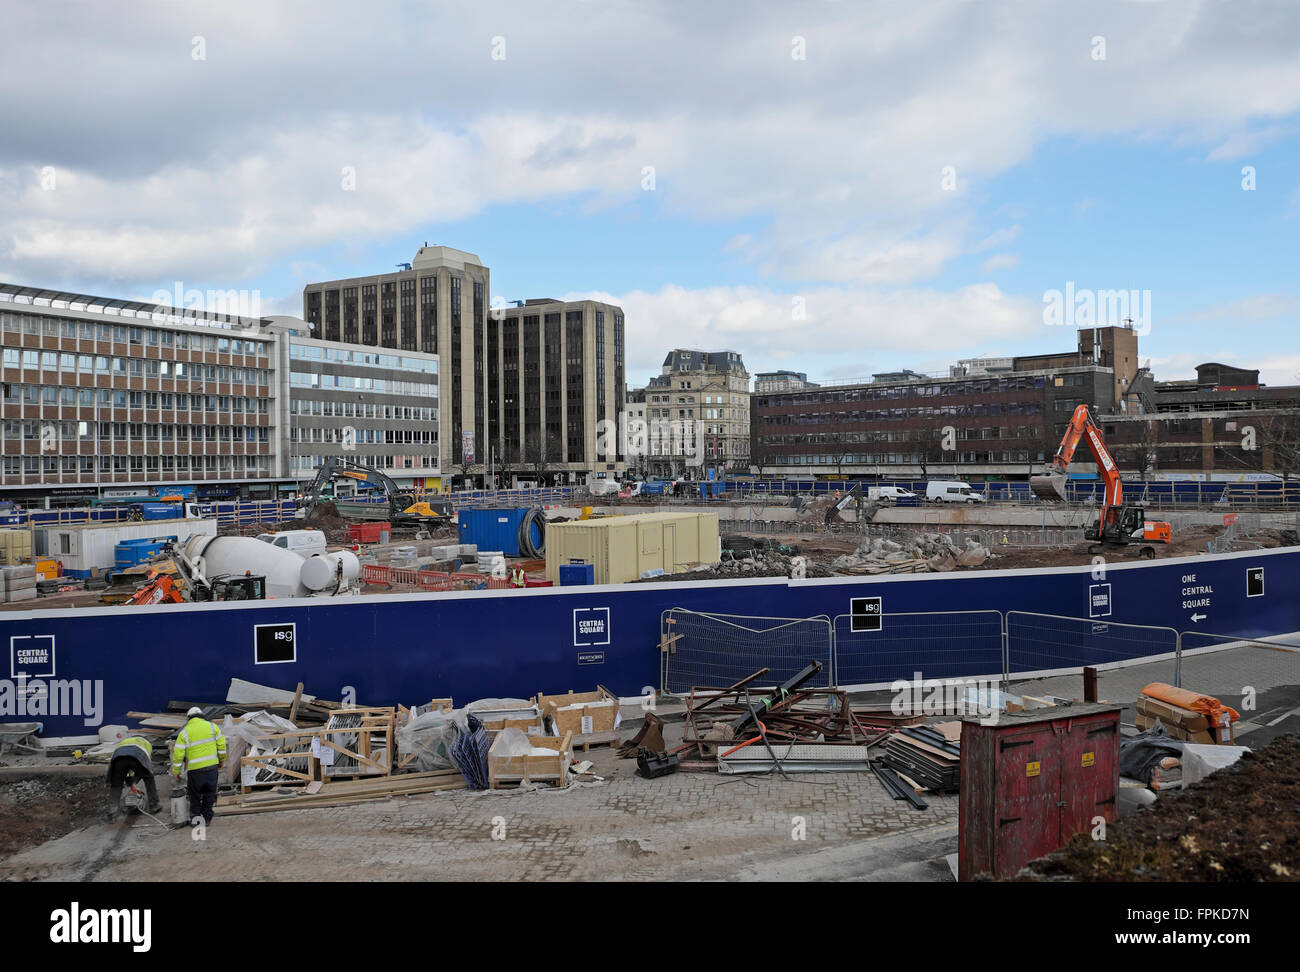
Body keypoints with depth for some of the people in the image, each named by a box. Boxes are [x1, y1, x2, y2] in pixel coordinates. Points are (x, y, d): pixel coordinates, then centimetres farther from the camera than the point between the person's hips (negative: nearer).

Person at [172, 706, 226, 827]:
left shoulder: (184, 732, -3)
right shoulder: (212, 726, 2)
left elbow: (178, 754, -5)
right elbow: (221, 745, 4)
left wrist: (176, 772, 6)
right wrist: (222, 760, 17)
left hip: (195, 770, -1)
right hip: (212, 767, 1)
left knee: (195, 795, 17)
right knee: (209, 794, 15)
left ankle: (195, 816, 13)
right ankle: (207, 818, 19)